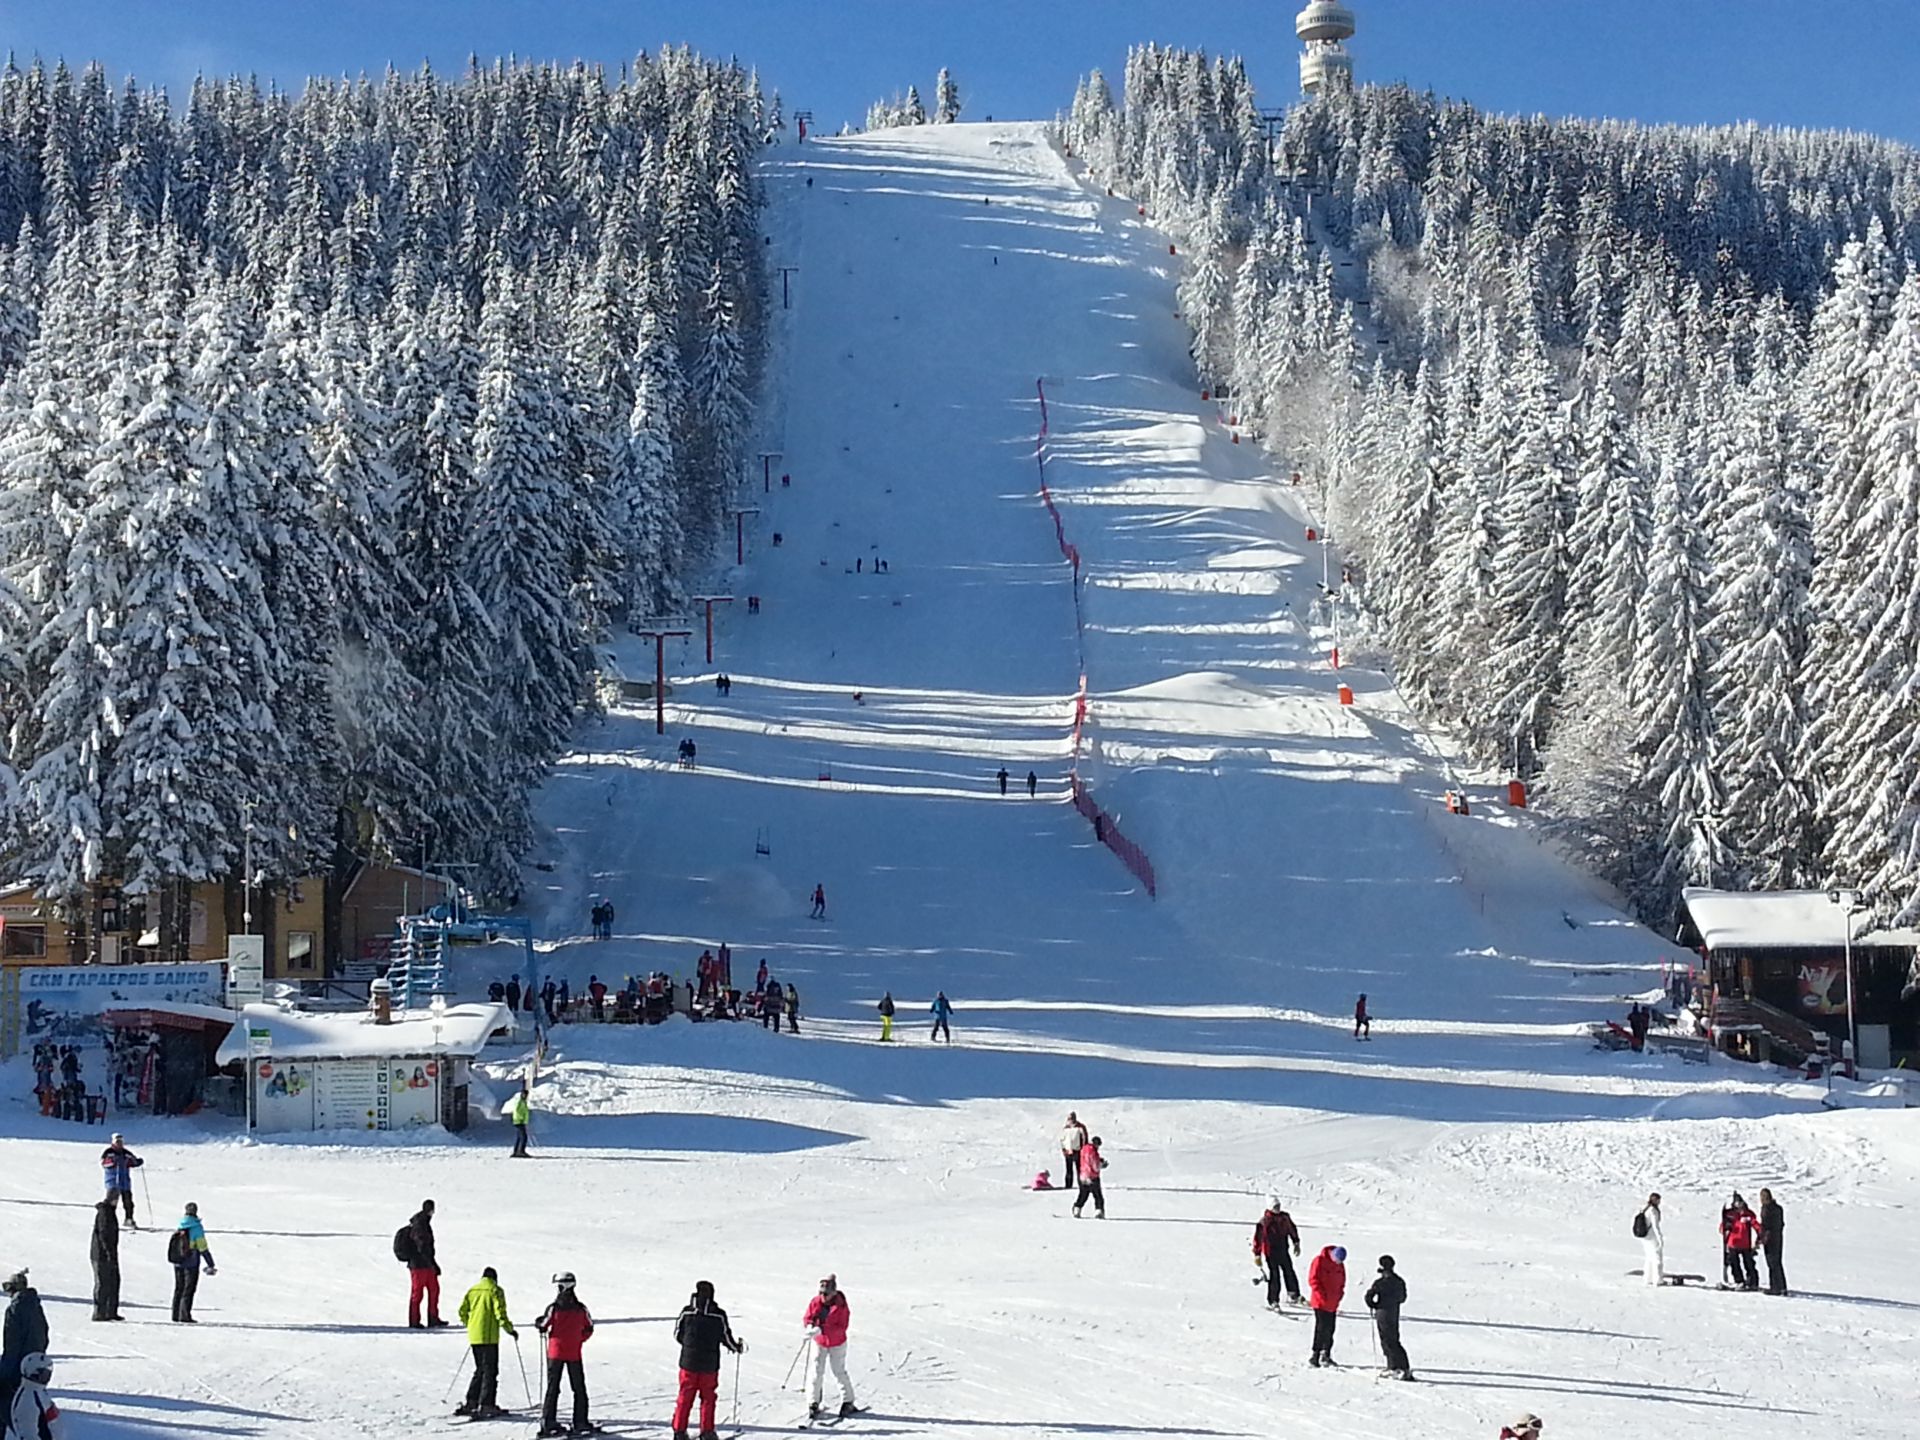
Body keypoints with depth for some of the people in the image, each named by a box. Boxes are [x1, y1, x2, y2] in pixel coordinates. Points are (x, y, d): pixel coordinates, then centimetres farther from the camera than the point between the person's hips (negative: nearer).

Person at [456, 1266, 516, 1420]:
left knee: (480, 1370, 19)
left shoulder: (472, 1290, 10)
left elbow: (462, 1311, 9)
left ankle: (471, 1402, 16)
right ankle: (486, 1406, -8)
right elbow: (500, 1313, -13)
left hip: (473, 1337, 6)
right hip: (489, 1337, -6)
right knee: (490, 1372, -2)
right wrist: (510, 1329, -4)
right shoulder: (495, 1290, -6)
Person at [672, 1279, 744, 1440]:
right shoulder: (719, 1315, -9)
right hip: (709, 1365, -1)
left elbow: (677, 1334, 5)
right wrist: (738, 1348, 20)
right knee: (708, 1398, 11)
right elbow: (726, 1337, 0)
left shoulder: (686, 1312, -4)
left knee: (685, 1397, 10)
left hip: (688, 1362, 1)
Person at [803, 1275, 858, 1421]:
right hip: (819, 1343, 3)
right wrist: (810, 1326, -26)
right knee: (817, 1372, 1)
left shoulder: (841, 1306, -21)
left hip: (837, 1344, -3)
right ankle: (814, 1404, 8)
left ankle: (848, 1402, 21)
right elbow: (808, 1318, -1)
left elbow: (842, 1327, -25)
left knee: (839, 1372, 6)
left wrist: (821, 1330, -36)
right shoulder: (815, 1302, -10)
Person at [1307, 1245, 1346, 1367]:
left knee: (1330, 1329, 9)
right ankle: (1315, 1356, -9)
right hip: (1321, 1302, -6)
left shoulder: (1340, 1265, 8)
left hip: (1333, 1303, 6)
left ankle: (1326, 1355, 20)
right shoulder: (1319, 1261, -12)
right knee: (1322, 1328, -11)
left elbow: (1342, 1282, 20)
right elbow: (1313, 1279, -13)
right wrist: (1321, 1294, -17)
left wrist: (1339, 1295, 7)